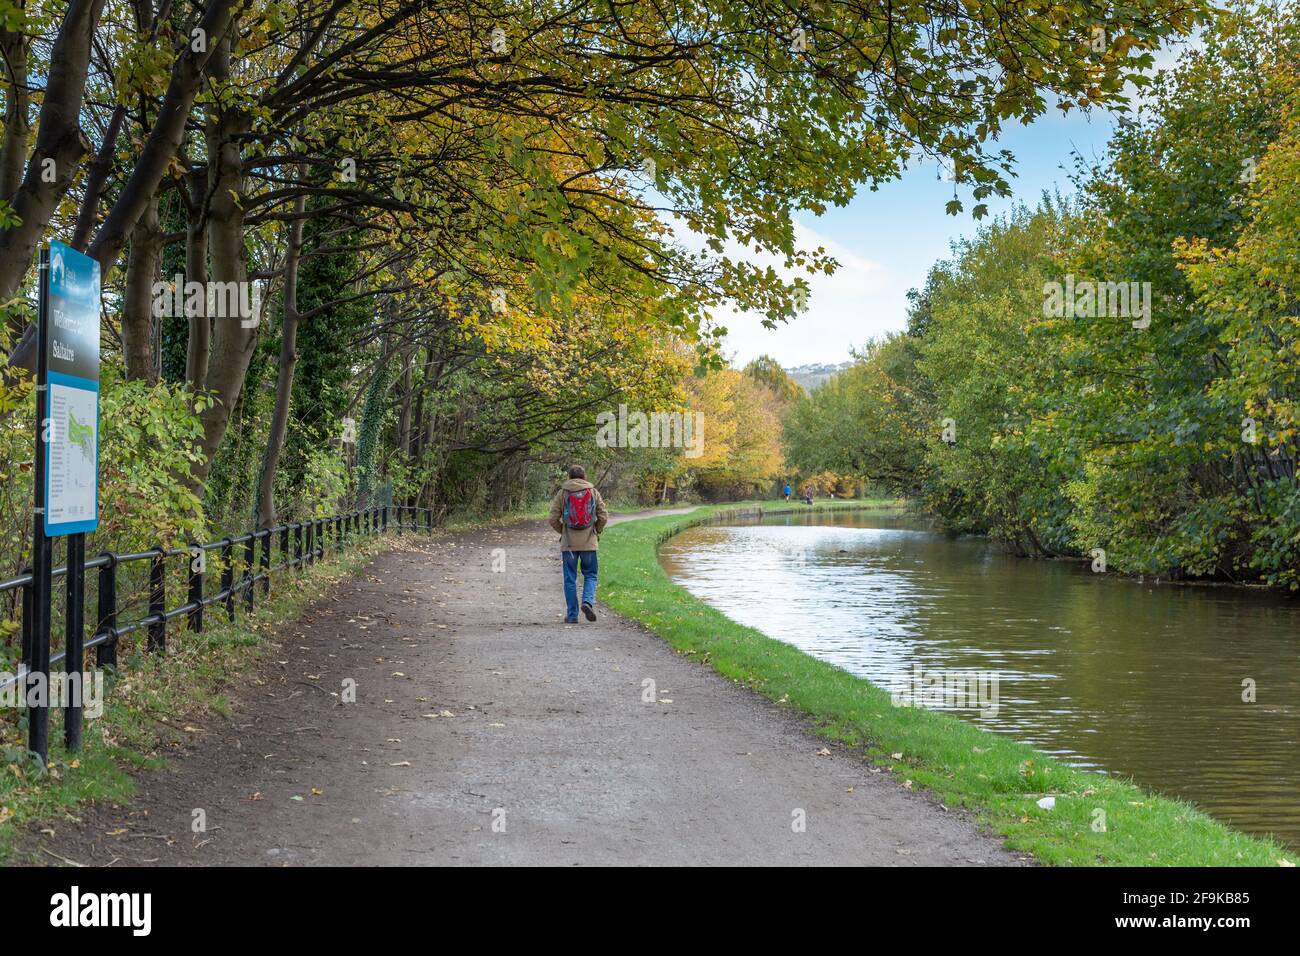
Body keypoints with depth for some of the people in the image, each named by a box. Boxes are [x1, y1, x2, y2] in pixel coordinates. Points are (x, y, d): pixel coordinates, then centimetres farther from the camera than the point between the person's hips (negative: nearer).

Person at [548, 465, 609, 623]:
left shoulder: (562, 493, 0)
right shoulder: (593, 492, 3)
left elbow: (553, 519, -2)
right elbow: (603, 516, 0)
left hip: (568, 543, 0)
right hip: (589, 543, 0)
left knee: (570, 579, 7)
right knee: (590, 575, 12)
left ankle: (572, 615, 7)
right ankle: (588, 601, -13)